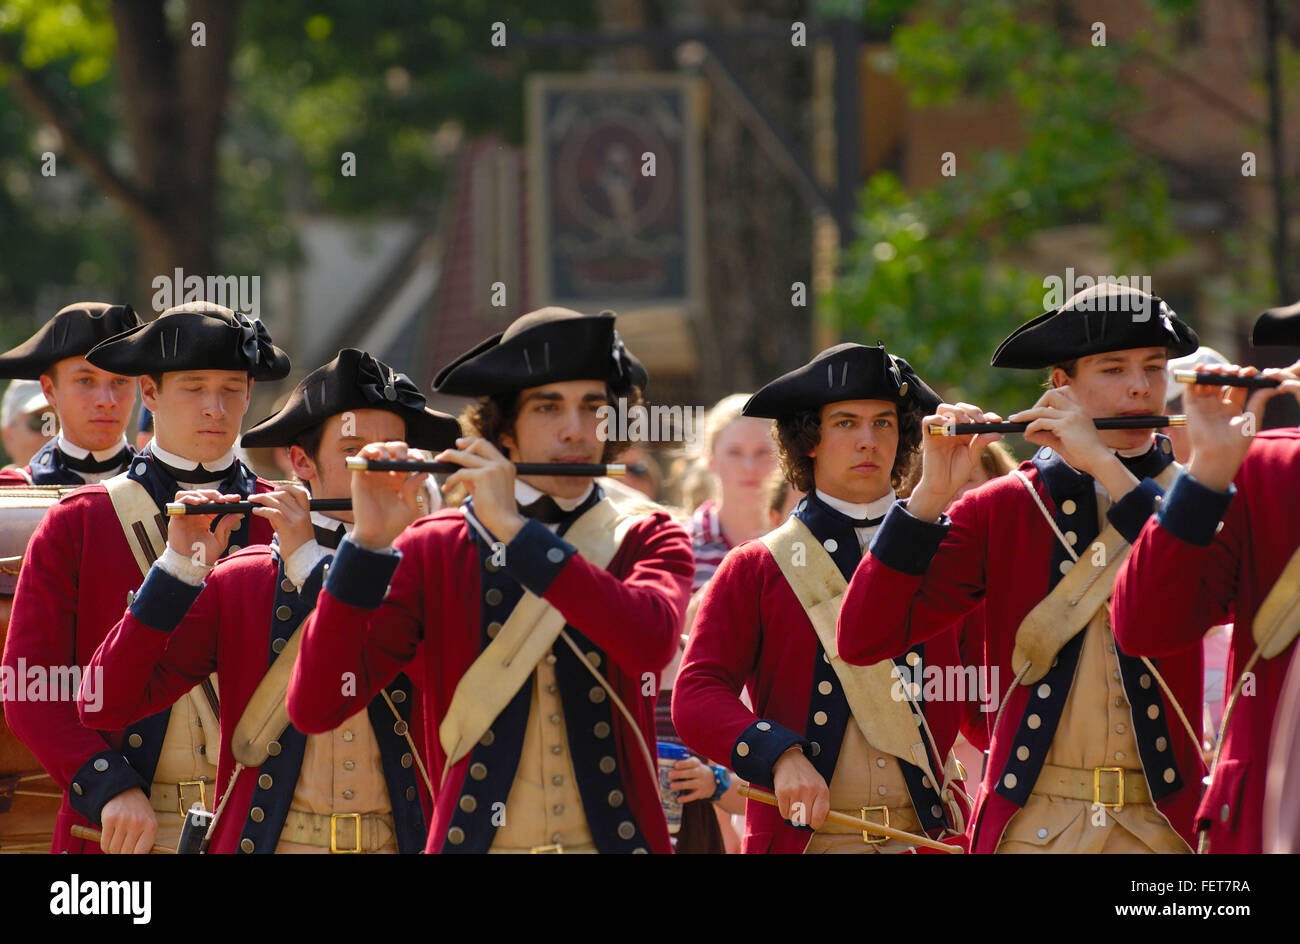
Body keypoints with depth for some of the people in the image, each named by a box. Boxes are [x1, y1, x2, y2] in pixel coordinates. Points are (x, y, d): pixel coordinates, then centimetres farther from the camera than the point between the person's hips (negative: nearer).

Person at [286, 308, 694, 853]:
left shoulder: (647, 542, 9)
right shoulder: (431, 552, 6)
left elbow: (651, 642, -14)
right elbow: (313, 709, -5)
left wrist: (513, 529, -15)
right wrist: (369, 543, -13)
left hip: (619, 838, 1)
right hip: (473, 839, -1)